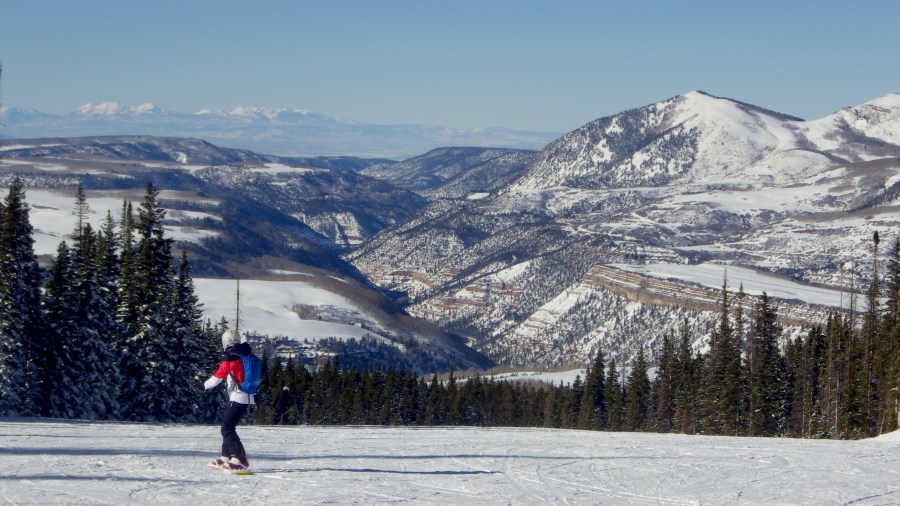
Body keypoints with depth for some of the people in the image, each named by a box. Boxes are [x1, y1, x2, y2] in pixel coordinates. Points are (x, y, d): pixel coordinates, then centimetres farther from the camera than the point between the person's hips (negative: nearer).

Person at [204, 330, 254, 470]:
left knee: (227, 428, -9)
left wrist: (205, 385, 14)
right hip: (248, 398, 8)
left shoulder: (230, 359, -12)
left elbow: (216, 378, -3)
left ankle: (240, 459, -18)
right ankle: (226, 457, 23)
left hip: (237, 399, -8)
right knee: (228, 426, 18)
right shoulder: (247, 356, 10)